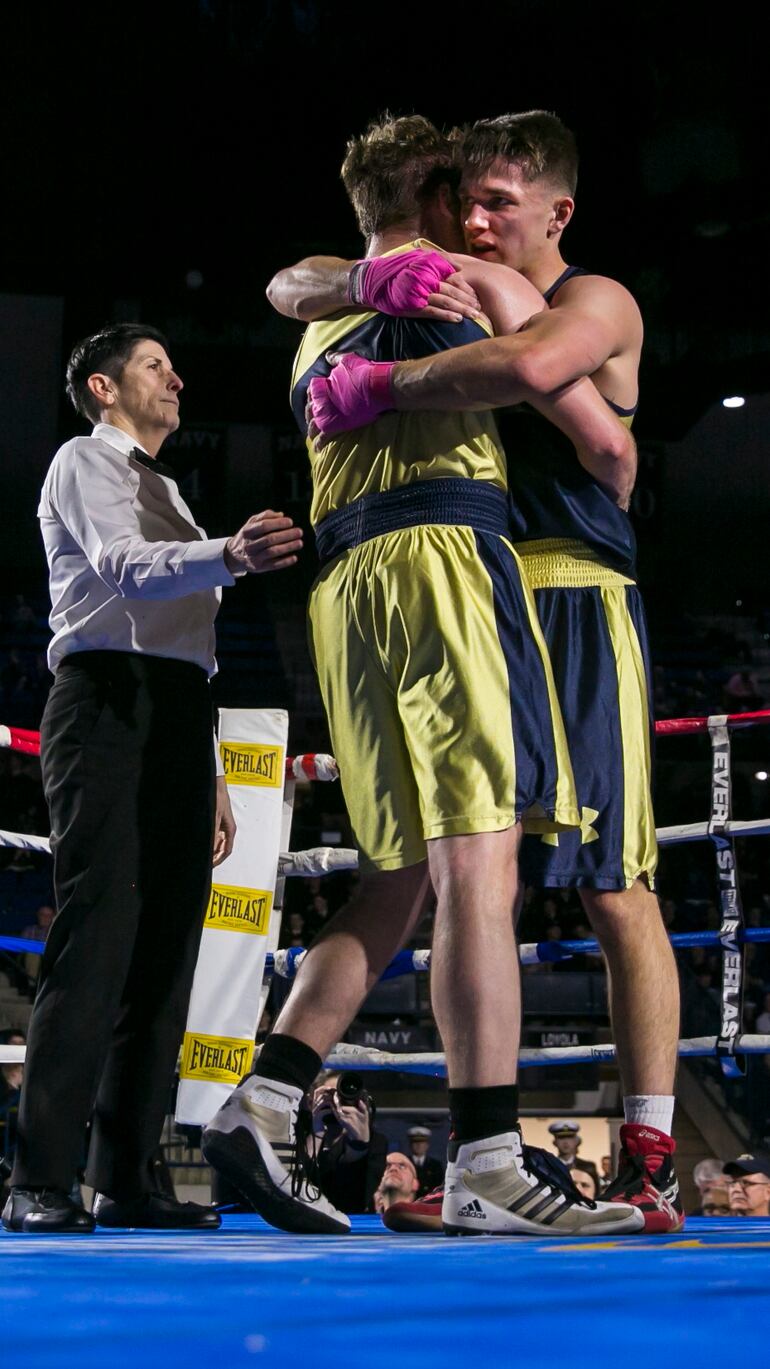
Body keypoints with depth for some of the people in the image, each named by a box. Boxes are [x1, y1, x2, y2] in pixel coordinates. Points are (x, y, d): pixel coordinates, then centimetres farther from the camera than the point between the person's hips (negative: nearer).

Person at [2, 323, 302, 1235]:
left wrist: (211, 779, 22)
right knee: (97, 940, -18)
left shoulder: (165, 494, 31)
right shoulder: (85, 462, 5)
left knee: (164, 953, 1)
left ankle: (124, 1181, 2)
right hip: (111, 700, -8)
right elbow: (121, 568, -17)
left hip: (177, 714, 9)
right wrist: (229, 558, -36)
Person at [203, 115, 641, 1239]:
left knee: (395, 885, 10)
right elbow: (603, 438, 6)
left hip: (343, 587, 7)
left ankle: (263, 1105, -2)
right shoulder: (479, 284, 9)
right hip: (445, 554, -7)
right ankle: (489, 1165, -21)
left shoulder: (319, 331, 27)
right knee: (478, 867, -14)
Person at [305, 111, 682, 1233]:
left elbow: (527, 365, -22)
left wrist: (379, 388, -15)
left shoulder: (597, 303, 2)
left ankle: (649, 1160, -11)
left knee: (616, 888, -9)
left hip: (577, 604, -6)